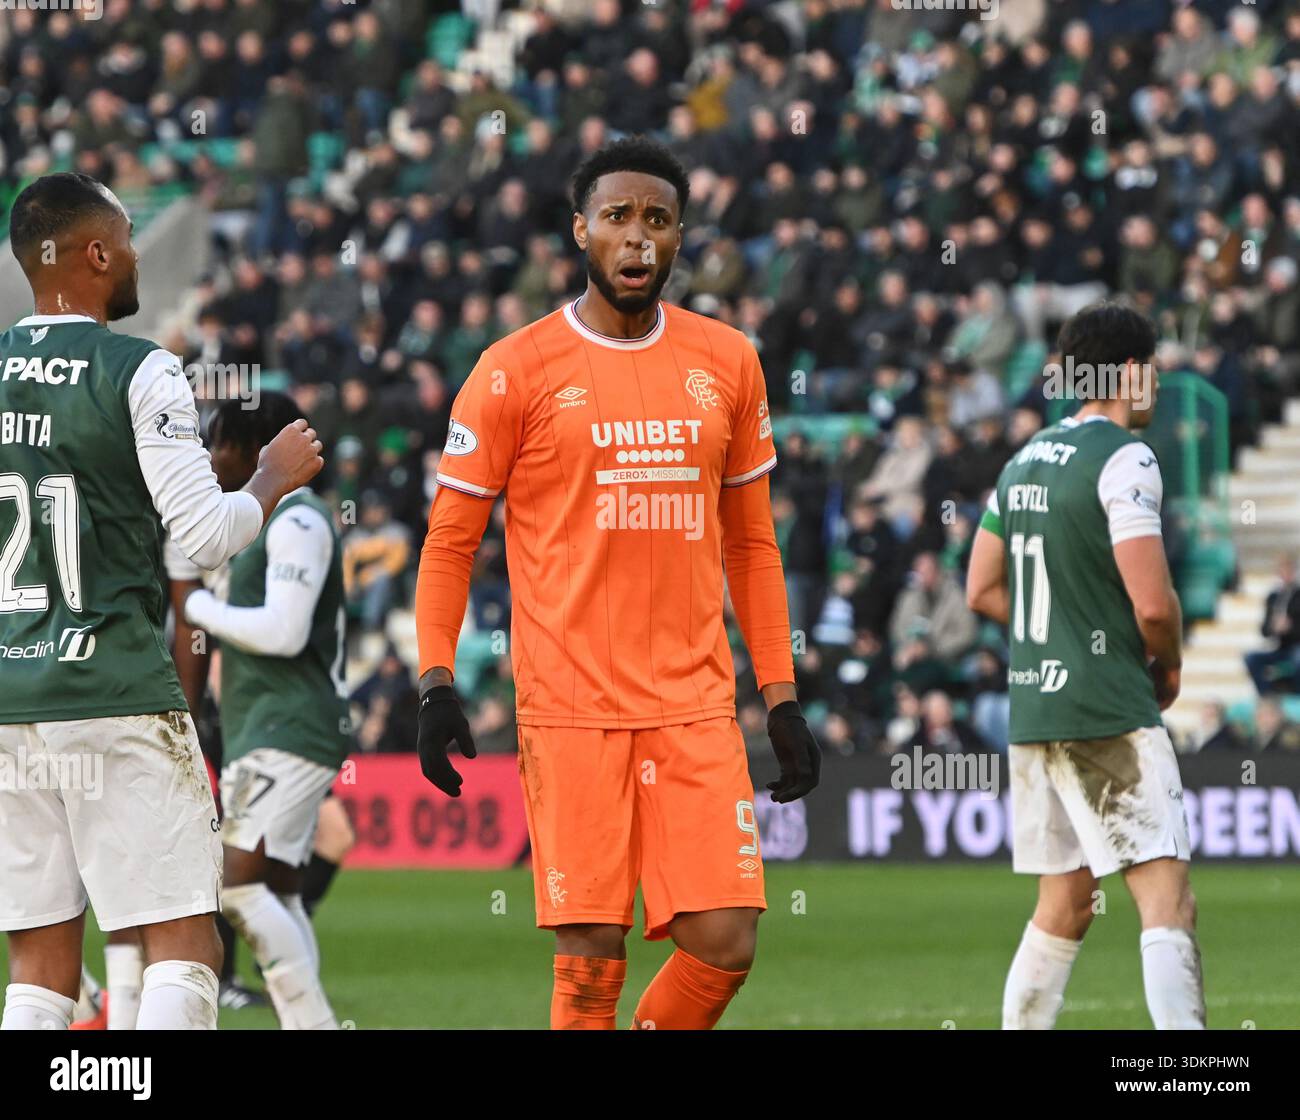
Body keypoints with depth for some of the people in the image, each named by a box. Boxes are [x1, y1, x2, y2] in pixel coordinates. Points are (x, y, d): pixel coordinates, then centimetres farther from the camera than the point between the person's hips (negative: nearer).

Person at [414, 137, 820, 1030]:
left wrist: (783, 697, 13)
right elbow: (451, 538, 4)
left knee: (724, 943, -6)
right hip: (570, 710, -3)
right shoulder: (519, 369, 0)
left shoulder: (728, 363, 11)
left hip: (696, 707, 3)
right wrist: (436, 682, -7)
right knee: (591, 957, -6)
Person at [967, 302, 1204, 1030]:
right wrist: (1170, 665, 1)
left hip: (1033, 708, 9)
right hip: (1109, 712, -9)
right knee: (1168, 899, -13)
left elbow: (984, 591, 20)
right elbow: (1153, 601, -19)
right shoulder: (1124, 459, -12)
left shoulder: (1026, 461, 14)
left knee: (1064, 906, 17)